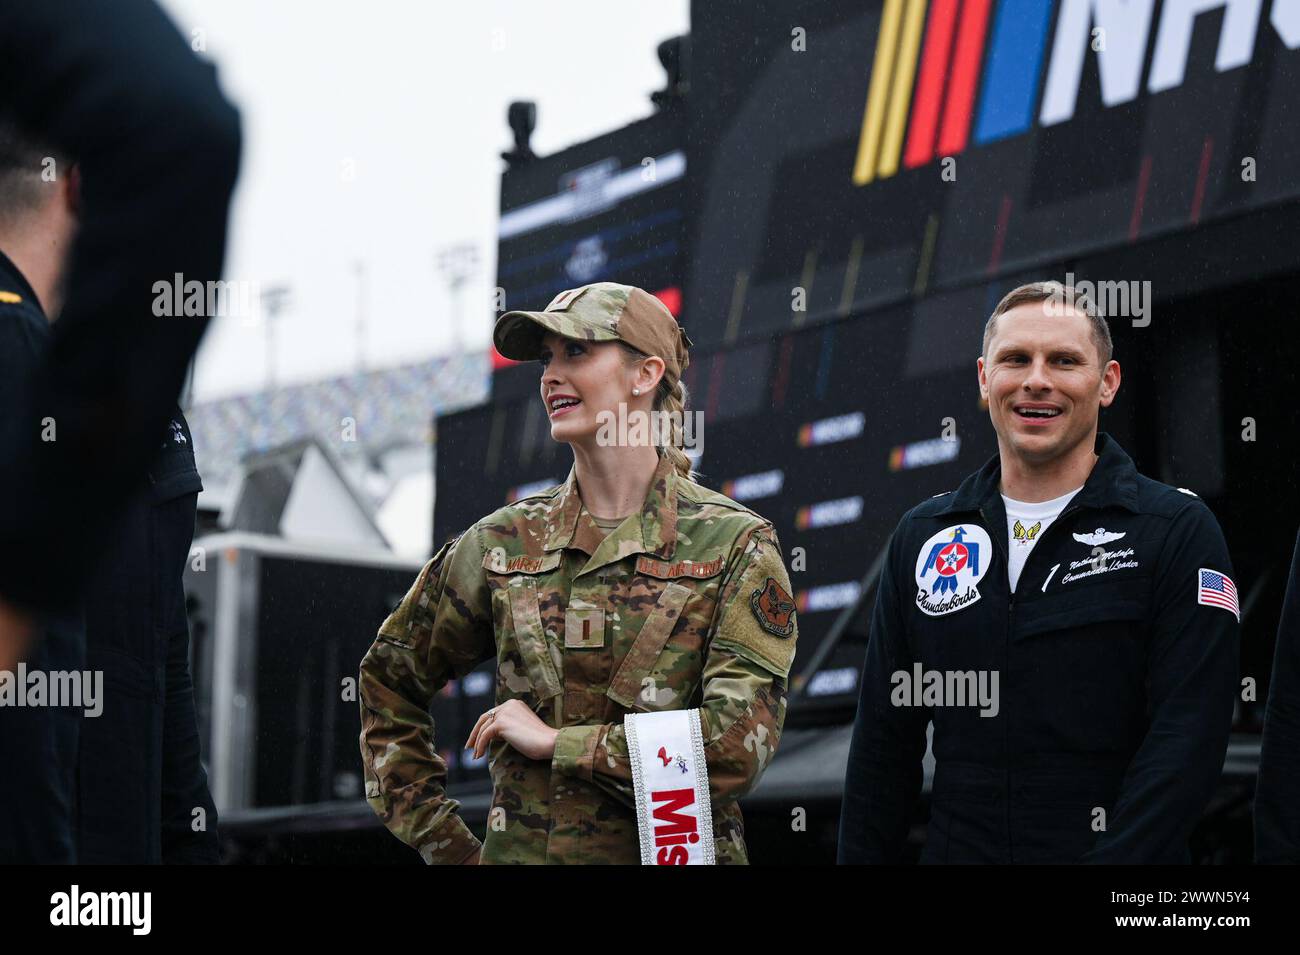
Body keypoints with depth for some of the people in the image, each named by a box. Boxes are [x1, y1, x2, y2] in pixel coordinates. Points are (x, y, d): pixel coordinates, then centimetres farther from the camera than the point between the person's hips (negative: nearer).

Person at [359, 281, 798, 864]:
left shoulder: (736, 547, -4)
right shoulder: (505, 543, 4)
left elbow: (740, 745, -15)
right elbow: (389, 678, 17)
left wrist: (554, 741, -13)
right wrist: (437, 837, 8)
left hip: (675, 850, -2)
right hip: (520, 851, 2)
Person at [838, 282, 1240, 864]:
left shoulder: (1178, 531, -6)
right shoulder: (923, 536, 7)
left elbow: (1188, 737, -14)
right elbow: (884, 739, 9)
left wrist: (1110, 872, -23)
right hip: (955, 849, 4)